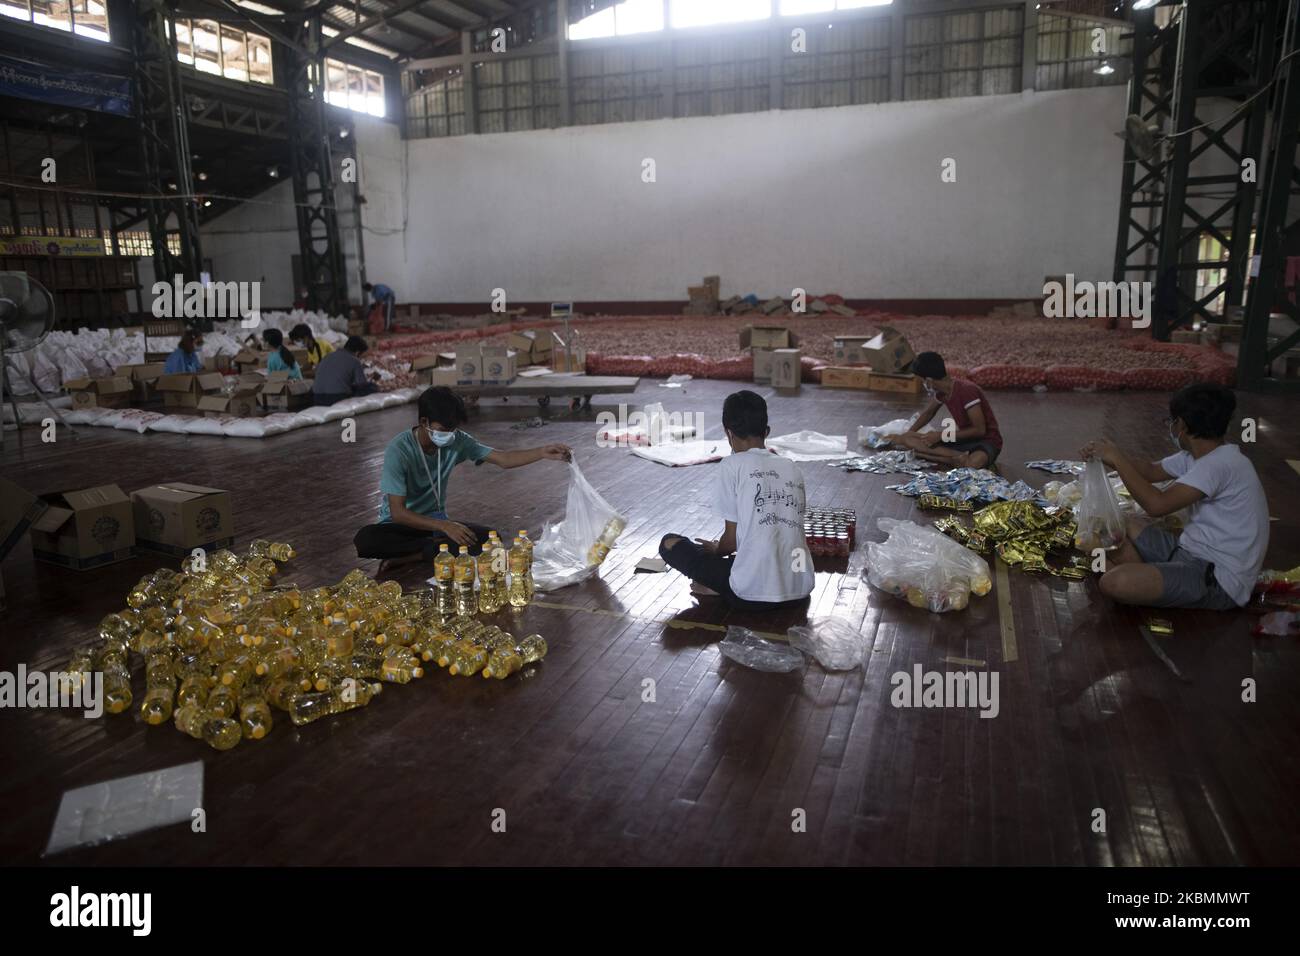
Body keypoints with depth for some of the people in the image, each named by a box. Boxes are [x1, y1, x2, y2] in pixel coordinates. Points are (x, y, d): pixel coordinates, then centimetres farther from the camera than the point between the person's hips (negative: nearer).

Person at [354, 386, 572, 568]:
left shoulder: (457, 441, -9)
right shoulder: (398, 451, -22)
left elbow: (504, 459, -13)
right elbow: (398, 512, -25)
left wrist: (543, 452, -30)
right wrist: (444, 526, -34)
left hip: (436, 520, 4)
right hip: (401, 524, -3)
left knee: (489, 538, -23)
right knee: (365, 540, -37)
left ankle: (411, 556, -19)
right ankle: (435, 546, -20)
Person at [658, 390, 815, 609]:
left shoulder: (732, 465, -3)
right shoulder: (792, 468, 12)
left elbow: (732, 539, -2)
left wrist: (716, 549, 23)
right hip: (800, 590, 5)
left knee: (669, 543, 12)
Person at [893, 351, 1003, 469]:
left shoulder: (967, 390, -24)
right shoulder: (941, 391, 1)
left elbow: (980, 430, -22)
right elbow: (928, 413, 23)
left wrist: (941, 435, -18)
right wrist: (908, 433, 21)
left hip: (986, 440, -9)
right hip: (963, 438, 9)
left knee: (972, 464, -48)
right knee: (908, 440, -14)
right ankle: (959, 457, -24)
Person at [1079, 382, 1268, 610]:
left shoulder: (1220, 464, -22)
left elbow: (1157, 505, -29)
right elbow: (1152, 471, 21)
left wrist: (1117, 459, -19)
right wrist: (1109, 454, 2)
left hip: (1218, 579, -10)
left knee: (1115, 583, -33)